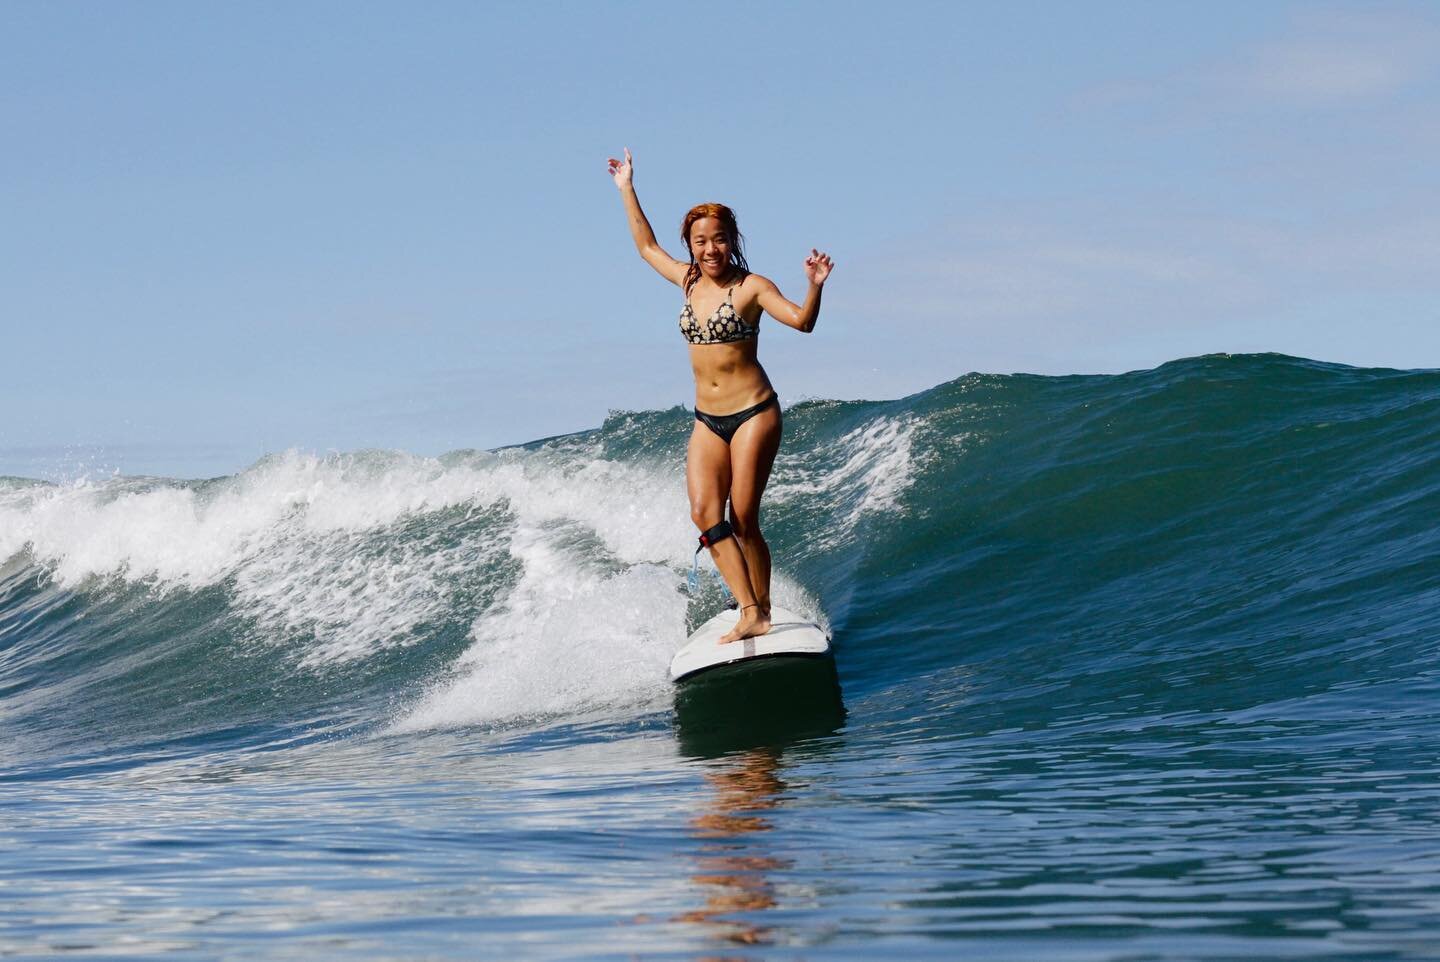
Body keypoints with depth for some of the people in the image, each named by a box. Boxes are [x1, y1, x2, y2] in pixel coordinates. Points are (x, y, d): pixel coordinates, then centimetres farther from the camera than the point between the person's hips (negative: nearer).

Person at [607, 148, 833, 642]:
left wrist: (815, 286, -37)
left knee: (743, 519, -7)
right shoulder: (690, 281, 9)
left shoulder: (751, 287, -7)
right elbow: (647, 245, 24)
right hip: (707, 420, 5)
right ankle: (749, 612, -14)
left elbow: (802, 321, -18)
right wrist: (626, 189, 26)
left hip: (753, 414, -5)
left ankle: (763, 611, 4)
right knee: (705, 514, -12)